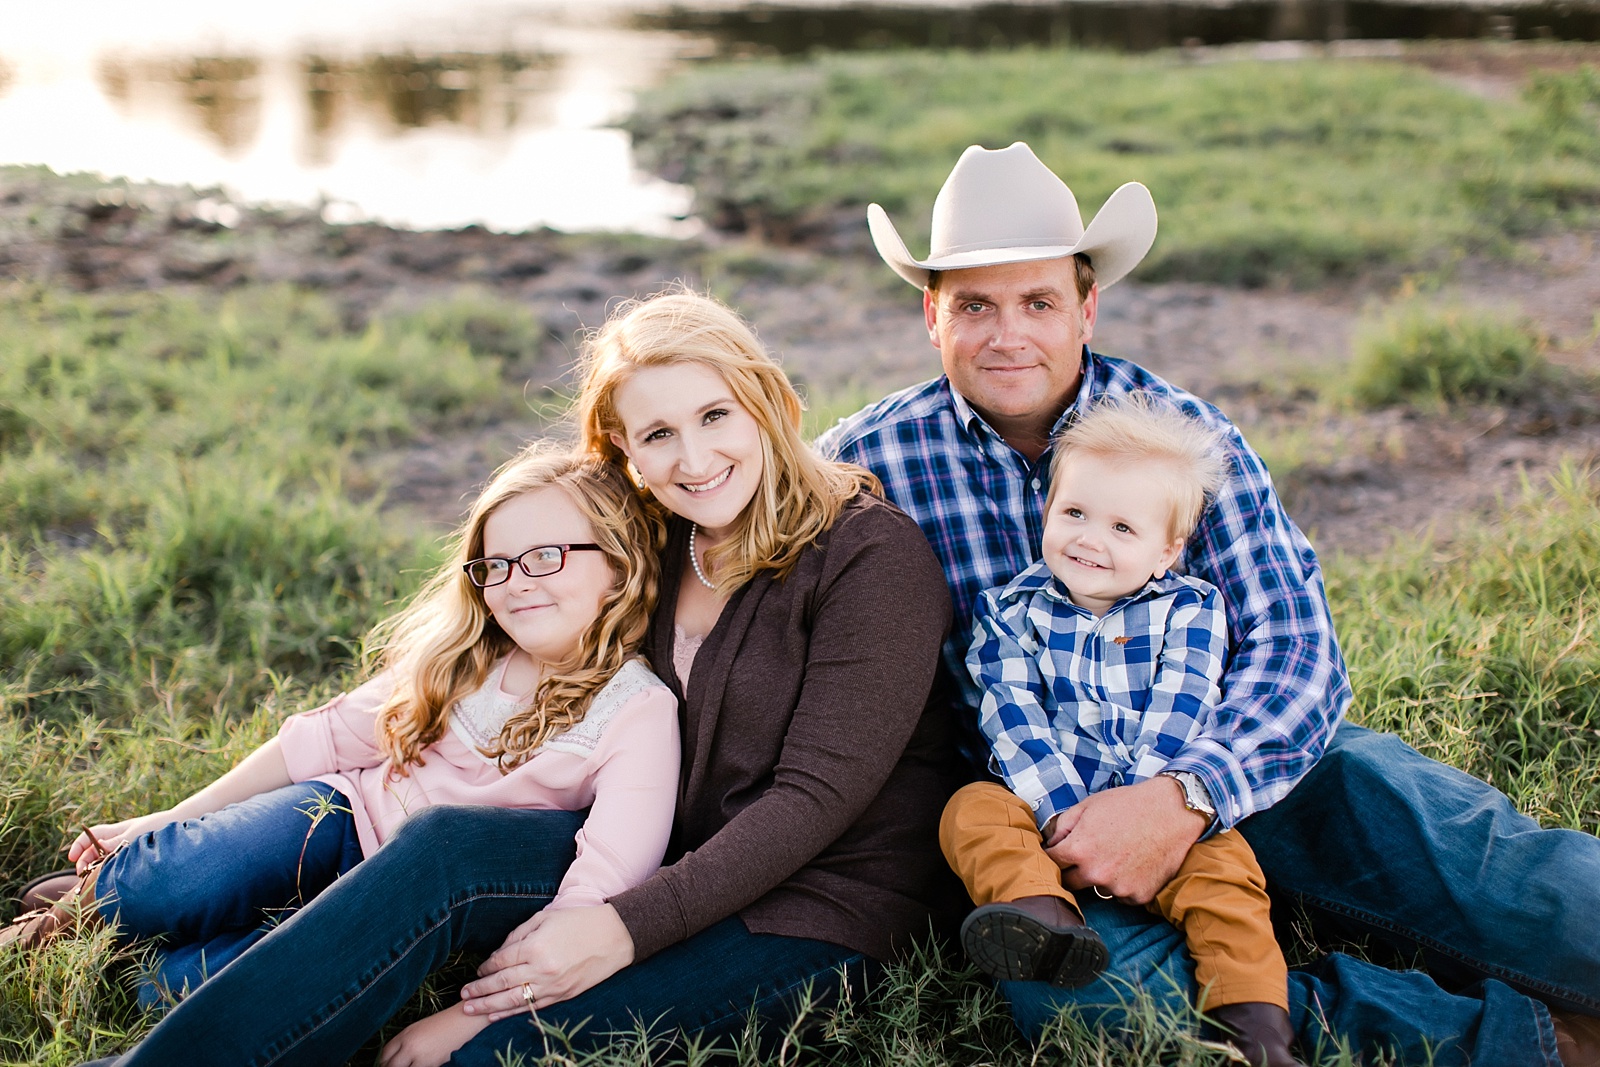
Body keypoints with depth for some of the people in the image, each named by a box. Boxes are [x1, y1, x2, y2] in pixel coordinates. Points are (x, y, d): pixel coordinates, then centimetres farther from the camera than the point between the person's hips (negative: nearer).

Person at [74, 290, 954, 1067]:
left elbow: (820, 792, -18)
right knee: (443, 847, -23)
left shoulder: (872, 553, -13)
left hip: (816, 908, -5)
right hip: (677, 863, 5)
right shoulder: (659, 546, 8)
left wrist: (630, 927, -25)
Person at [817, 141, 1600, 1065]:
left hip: (1232, 756, 0)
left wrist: (1184, 799, -30)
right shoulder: (872, 457, -2)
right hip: (1032, 804, 1)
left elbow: (1297, 647, -11)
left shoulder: (1180, 429, -3)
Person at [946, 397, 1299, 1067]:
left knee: (1224, 866, -26)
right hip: (1048, 809, 1)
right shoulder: (1010, 612, 5)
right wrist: (1060, 811, -19)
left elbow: (1174, 723, -8)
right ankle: (1045, 920, -45)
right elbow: (1013, 720, -6)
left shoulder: (1189, 611, 3)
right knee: (973, 811, -23)